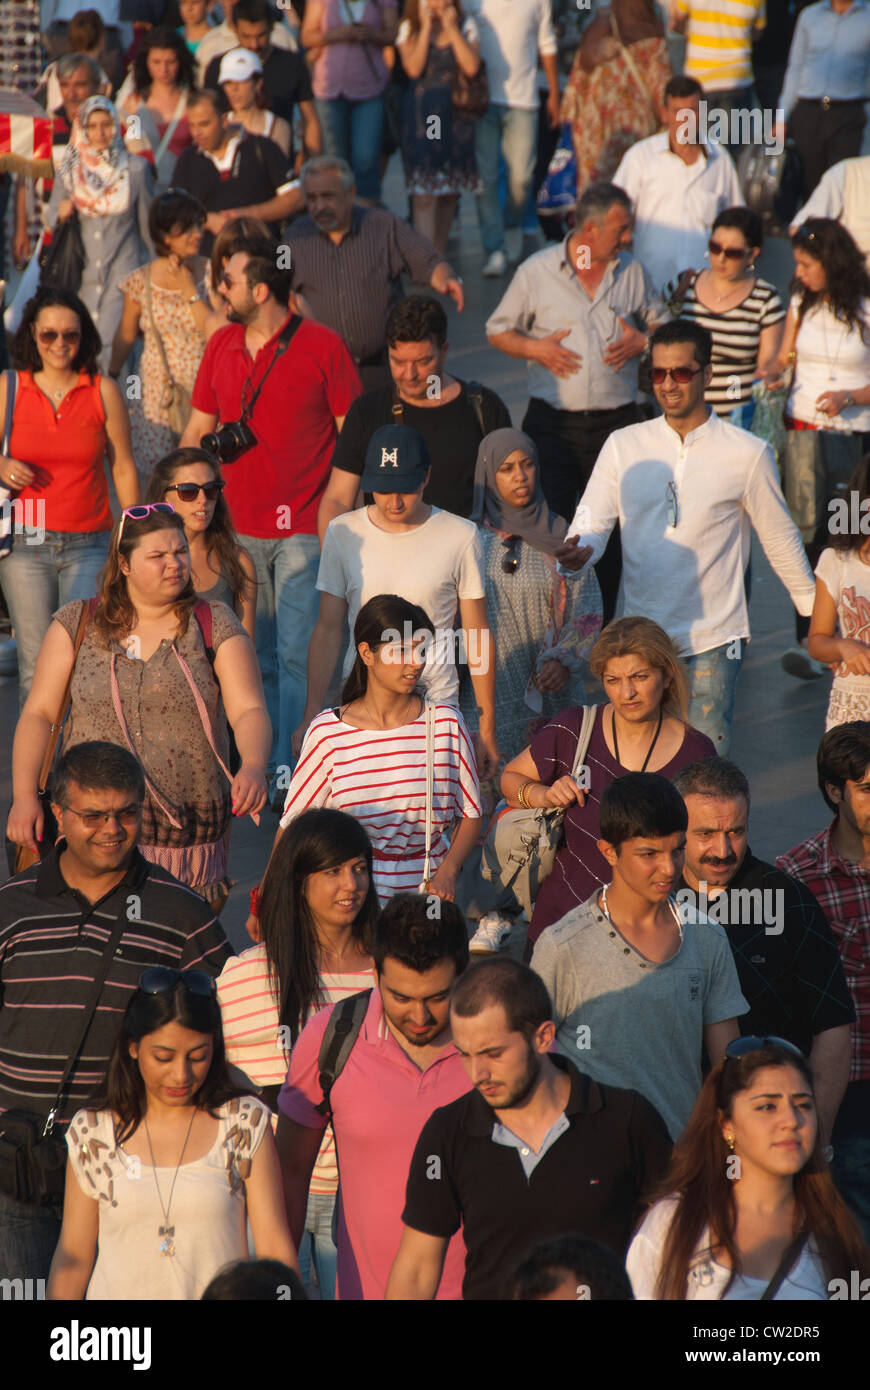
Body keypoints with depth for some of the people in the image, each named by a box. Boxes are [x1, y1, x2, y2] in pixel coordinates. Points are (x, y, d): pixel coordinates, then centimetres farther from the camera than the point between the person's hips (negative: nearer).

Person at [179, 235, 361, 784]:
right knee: (252, 657, 9)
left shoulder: (322, 346, -6)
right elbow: (198, 430, 17)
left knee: (298, 656, -7)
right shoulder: (221, 346, 10)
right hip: (238, 528, 5)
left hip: (304, 529, -5)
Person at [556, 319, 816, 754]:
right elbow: (591, 523, 0)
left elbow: (781, 540, 9)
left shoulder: (746, 454, -2)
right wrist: (577, 552, -25)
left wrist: (817, 617, 17)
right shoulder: (623, 447, 5)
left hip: (713, 640, -3)